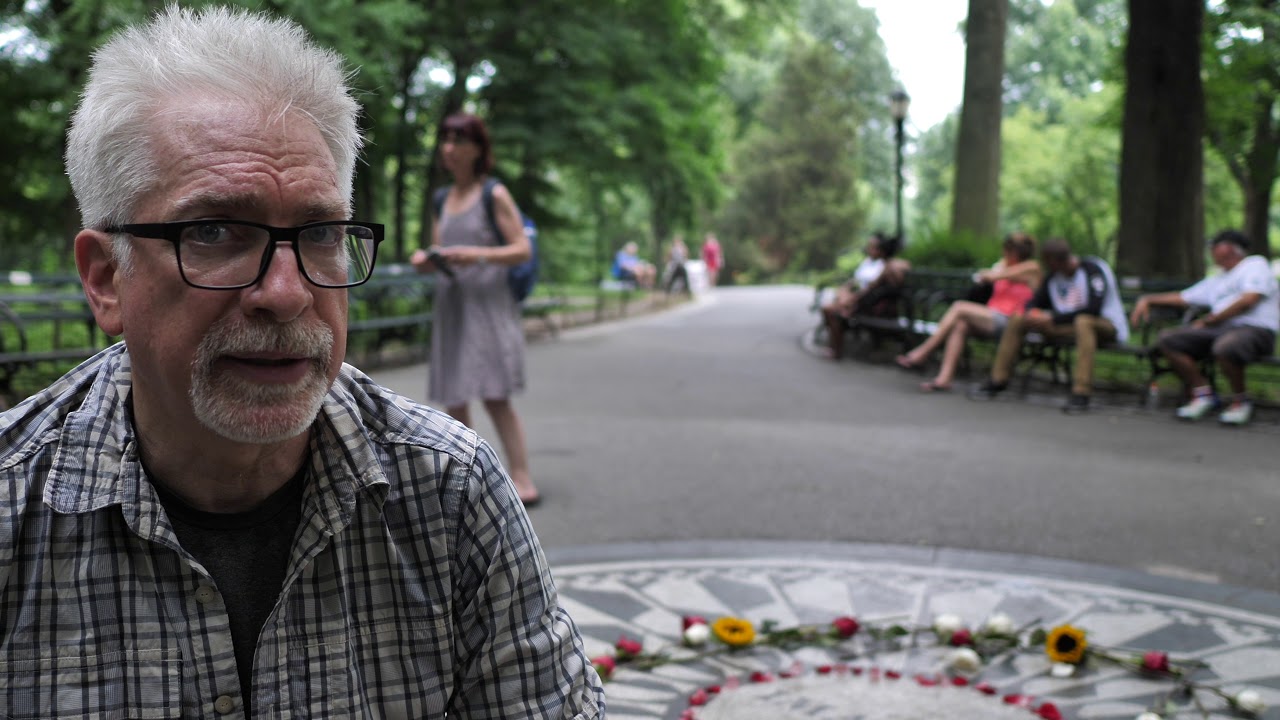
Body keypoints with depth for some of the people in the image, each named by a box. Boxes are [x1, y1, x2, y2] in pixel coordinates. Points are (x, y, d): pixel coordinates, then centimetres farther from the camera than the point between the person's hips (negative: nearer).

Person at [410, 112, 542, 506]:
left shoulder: (494, 194, -2)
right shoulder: (443, 199, 16)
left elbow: (523, 249, -7)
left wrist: (477, 255, -20)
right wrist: (424, 259, -1)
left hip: (488, 305, -6)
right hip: (450, 306, 6)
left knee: (494, 395, -14)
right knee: (454, 399, 6)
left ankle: (523, 480, -12)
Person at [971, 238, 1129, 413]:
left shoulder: (1093, 269, -17)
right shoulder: (1054, 277, 5)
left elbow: (1094, 309, -28)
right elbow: (1036, 301, 15)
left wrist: (1053, 318, -26)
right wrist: (1032, 313, -11)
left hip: (1107, 327, -7)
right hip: (1070, 326, 7)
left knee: (1083, 321, -43)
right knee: (1017, 319, -1)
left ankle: (1082, 393, -45)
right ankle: (997, 380, 4)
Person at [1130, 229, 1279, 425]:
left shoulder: (1256, 264, 6)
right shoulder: (1216, 281, 32)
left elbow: (1248, 300, -10)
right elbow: (1182, 298, 34)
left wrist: (1208, 321, -5)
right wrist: (1148, 299, 21)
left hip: (1256, 330, -8)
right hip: (1220, 329, 8)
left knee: (1224, 346, -42)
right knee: (1168, 339, -12)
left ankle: (1240, 400, -14)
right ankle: (1202, 393, -7)